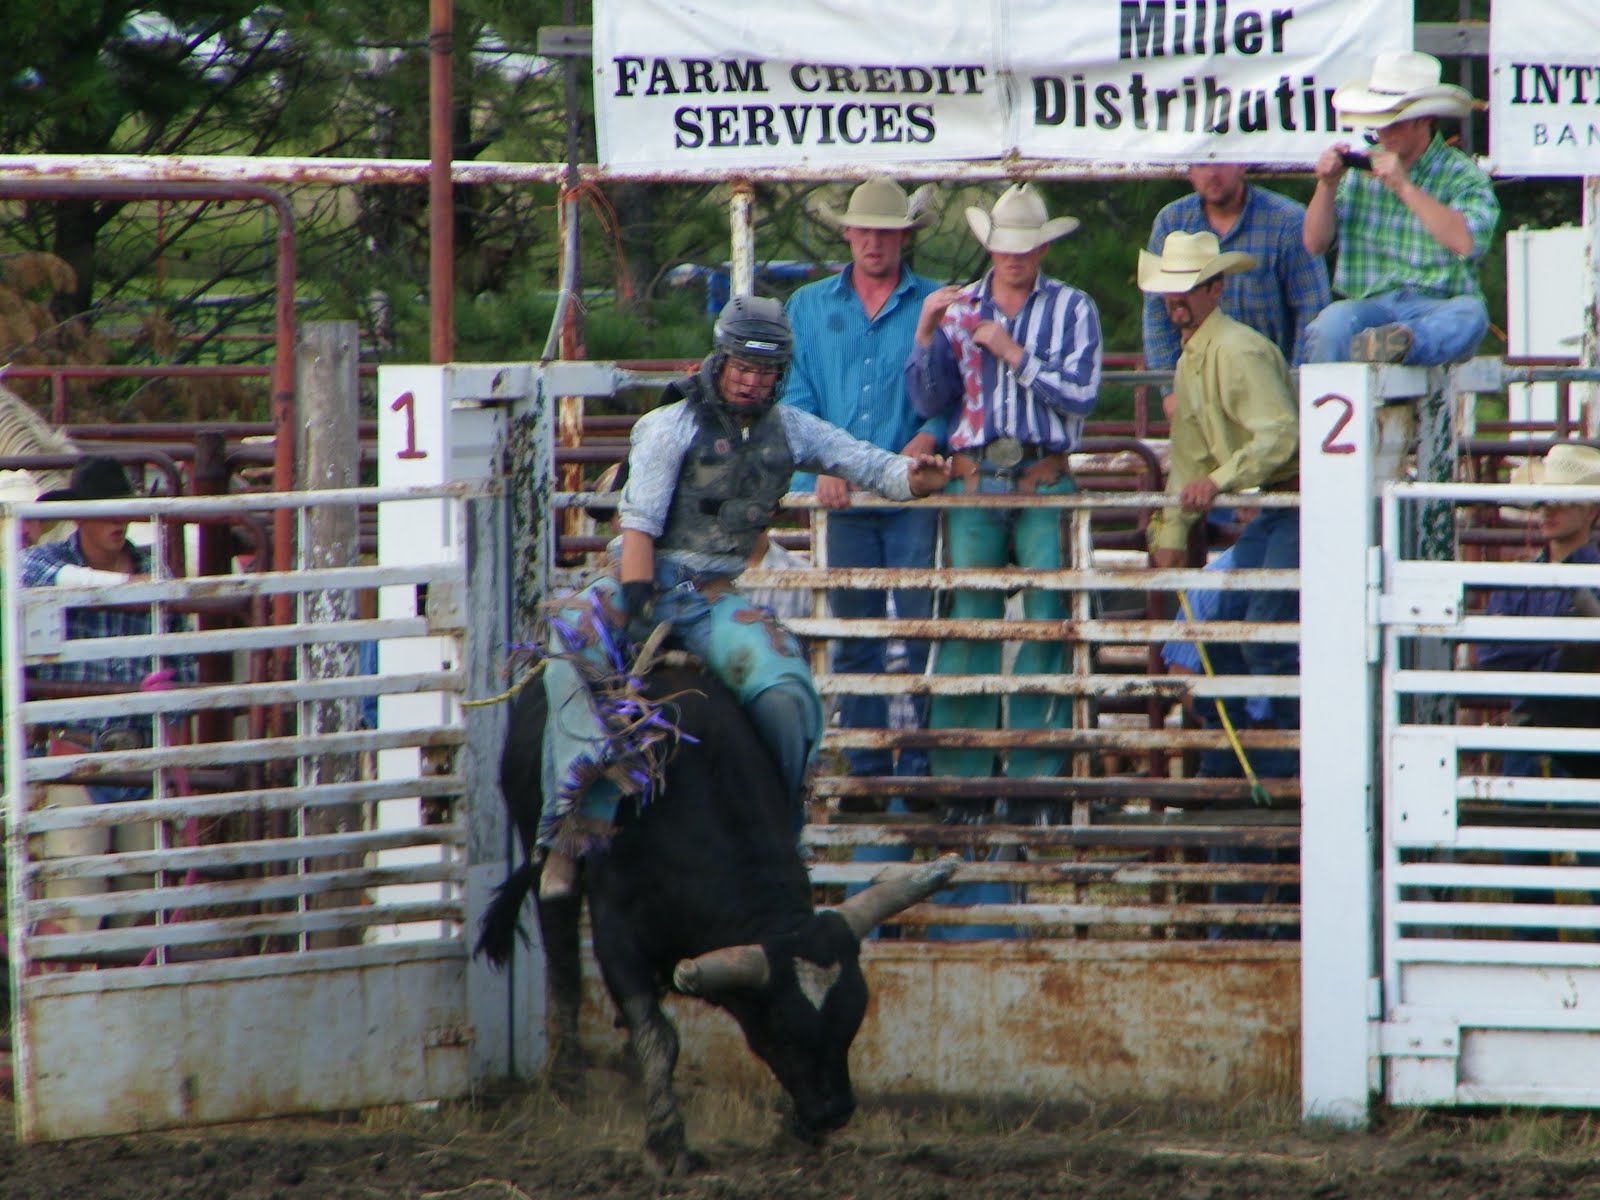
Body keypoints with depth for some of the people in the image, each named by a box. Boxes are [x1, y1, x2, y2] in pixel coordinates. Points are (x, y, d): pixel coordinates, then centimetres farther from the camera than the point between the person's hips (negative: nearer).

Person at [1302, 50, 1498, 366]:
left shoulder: (1462, 175, 1)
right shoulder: (1360, 170, 13)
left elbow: (1467, 243, -18)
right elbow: (1315, 244, 13)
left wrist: (1404, 186, -17)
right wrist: (1327, 186, -4)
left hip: (1437, 309, -2)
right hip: (1369, 302, 2)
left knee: (1469, 315, -37)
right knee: (1334, 320, -33)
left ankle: (1399, 342, -57)